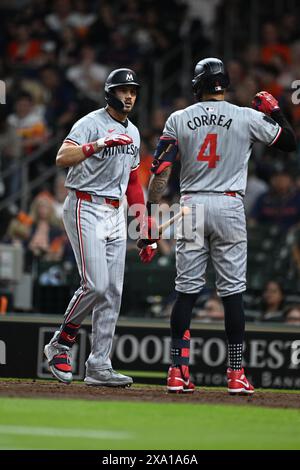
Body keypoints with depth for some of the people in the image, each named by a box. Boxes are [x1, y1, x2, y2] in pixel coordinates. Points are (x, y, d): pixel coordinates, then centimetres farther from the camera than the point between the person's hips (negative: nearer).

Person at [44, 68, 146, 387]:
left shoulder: (132, 132, 16)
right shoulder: (91, 123, -9)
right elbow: (62, 157, -25)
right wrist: (100, 143, -38)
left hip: (115, 214, 8)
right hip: (85, 209, -8)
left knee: (113, 291, 2)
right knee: (96, 285, -16)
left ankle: (99, 367, 3)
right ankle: (61, 343, 5)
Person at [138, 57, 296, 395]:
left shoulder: (178, 119, 2)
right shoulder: (248, 118, -1)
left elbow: (161, 170, -3)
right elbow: (289, 142, 10)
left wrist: (150, 213, 0)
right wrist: (274, 110, 23)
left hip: (191, 206, 1)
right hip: (229, 206, -1)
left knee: (186, 289, 5)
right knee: (232, 291, 2)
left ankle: (178, 370, 1)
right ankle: (236, 374, 1)